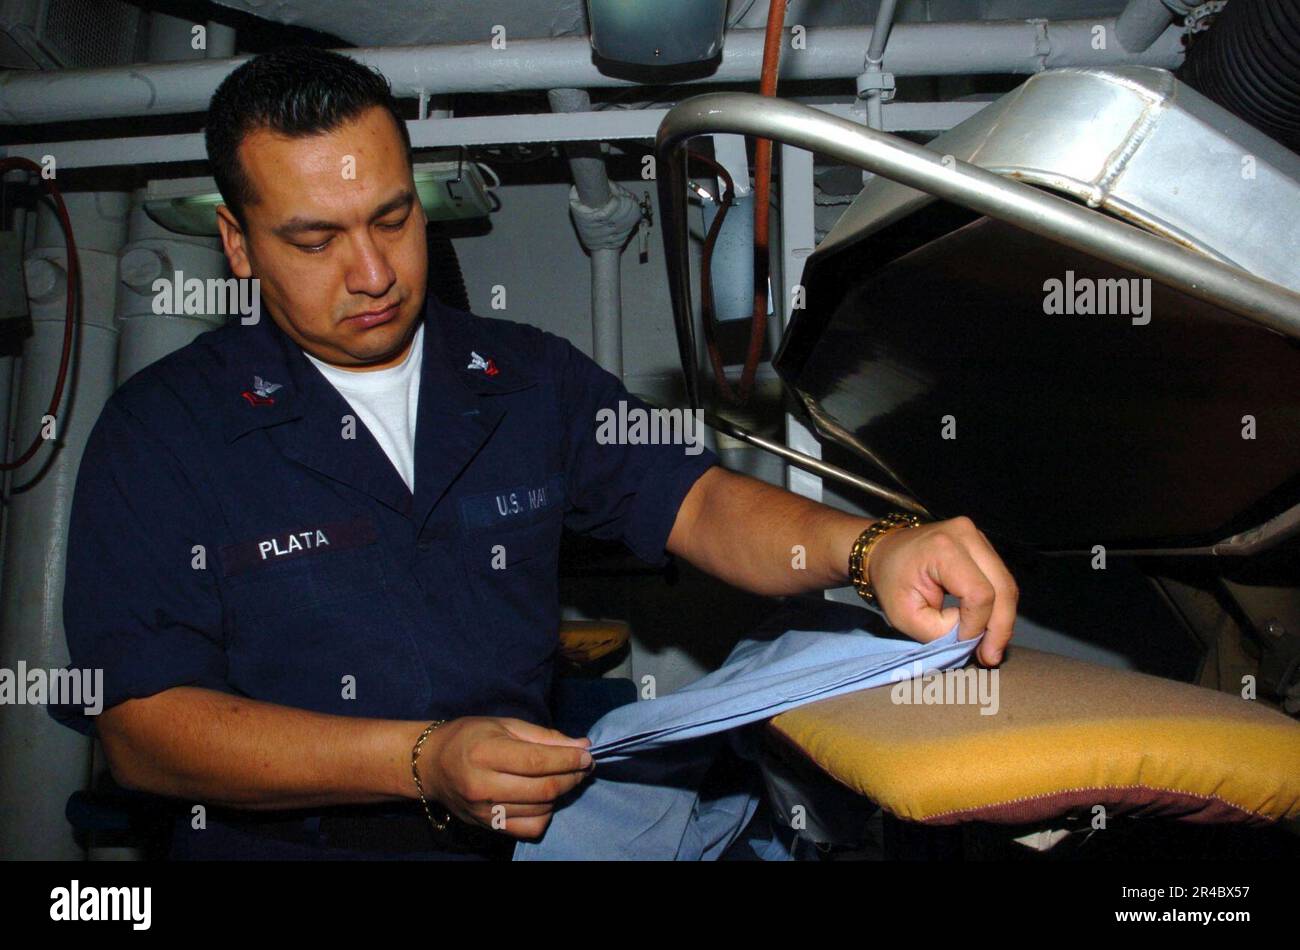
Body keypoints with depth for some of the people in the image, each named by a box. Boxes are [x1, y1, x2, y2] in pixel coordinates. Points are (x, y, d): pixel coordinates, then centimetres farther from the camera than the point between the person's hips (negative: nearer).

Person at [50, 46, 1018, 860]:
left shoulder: (531, 377, 9)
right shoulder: (160, 428, -3)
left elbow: (695, 501, 3)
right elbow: (140, 727, -10)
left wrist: (871, 550, -18)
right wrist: (422, 761, -22)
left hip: (537, 821, 4)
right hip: (282, 835, -3)